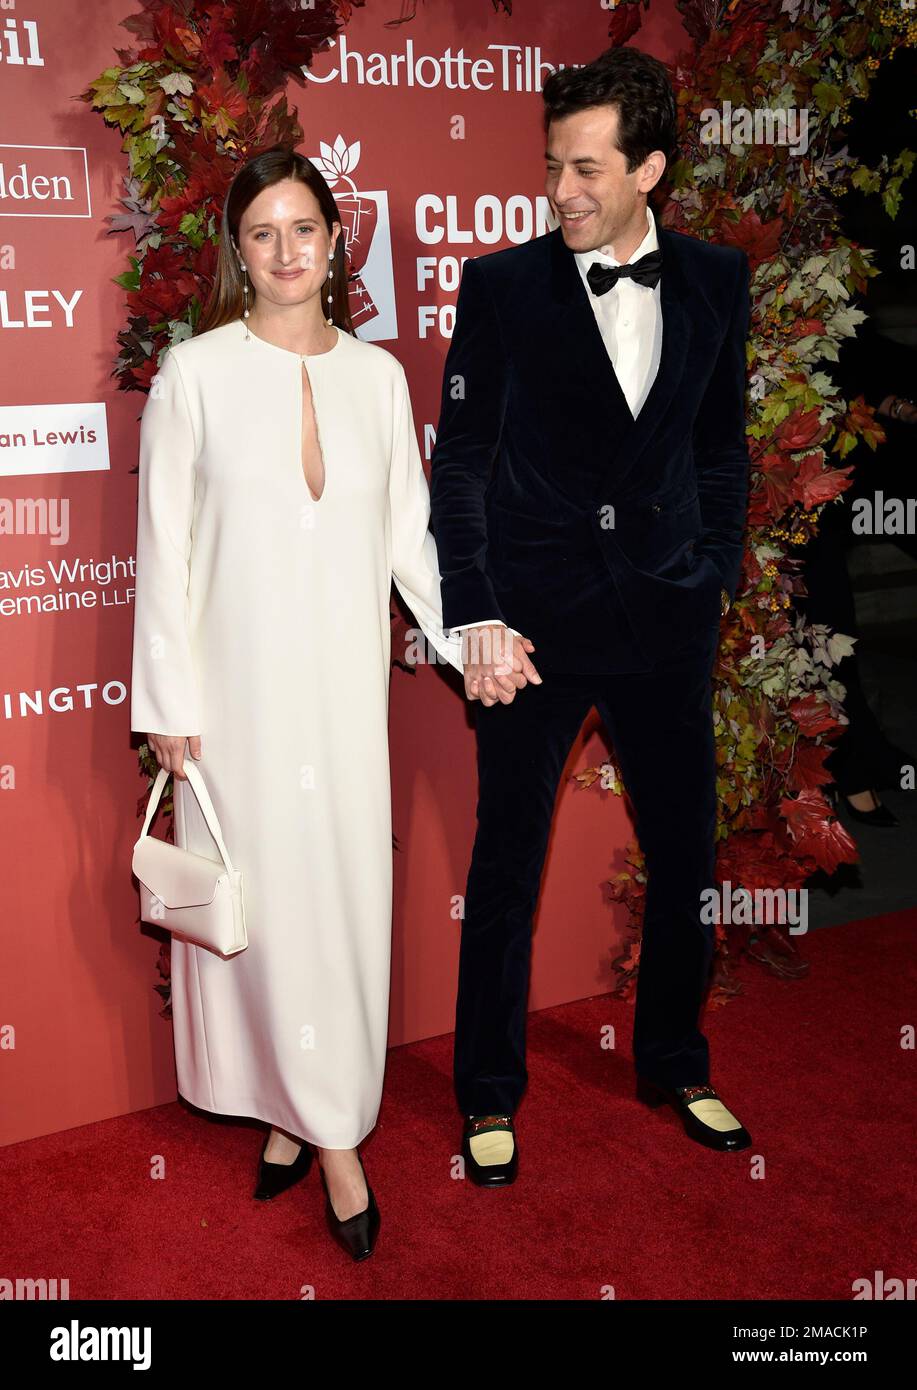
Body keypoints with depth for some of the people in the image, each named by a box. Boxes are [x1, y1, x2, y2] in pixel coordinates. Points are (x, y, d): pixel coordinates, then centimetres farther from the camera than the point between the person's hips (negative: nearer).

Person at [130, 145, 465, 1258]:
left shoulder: (377, 374, 7)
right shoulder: (195, 373, -3)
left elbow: (408, 533, 12)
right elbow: (164, 547, -3)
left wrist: (471, 644, 5)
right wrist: (168, 703, -6)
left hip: (345, 684, 3)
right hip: (239, 684, -3)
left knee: (344, 891, 6)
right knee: (261, 892, 2)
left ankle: (303, 1110, 24)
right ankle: (325, 1130, 17)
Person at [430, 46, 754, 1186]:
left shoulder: (716, 281, 5)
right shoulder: (501, 286, -4)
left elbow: (722, 445, 13)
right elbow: (460, 463, -4)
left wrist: (716, 574, 7)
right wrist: (476, 616, -11)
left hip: (668, 619, 3)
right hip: (535, 618, -3)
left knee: (685, 854, 12)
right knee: (506, 861, 7)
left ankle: (674, 1067, 35)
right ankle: (489, 1096, 25)